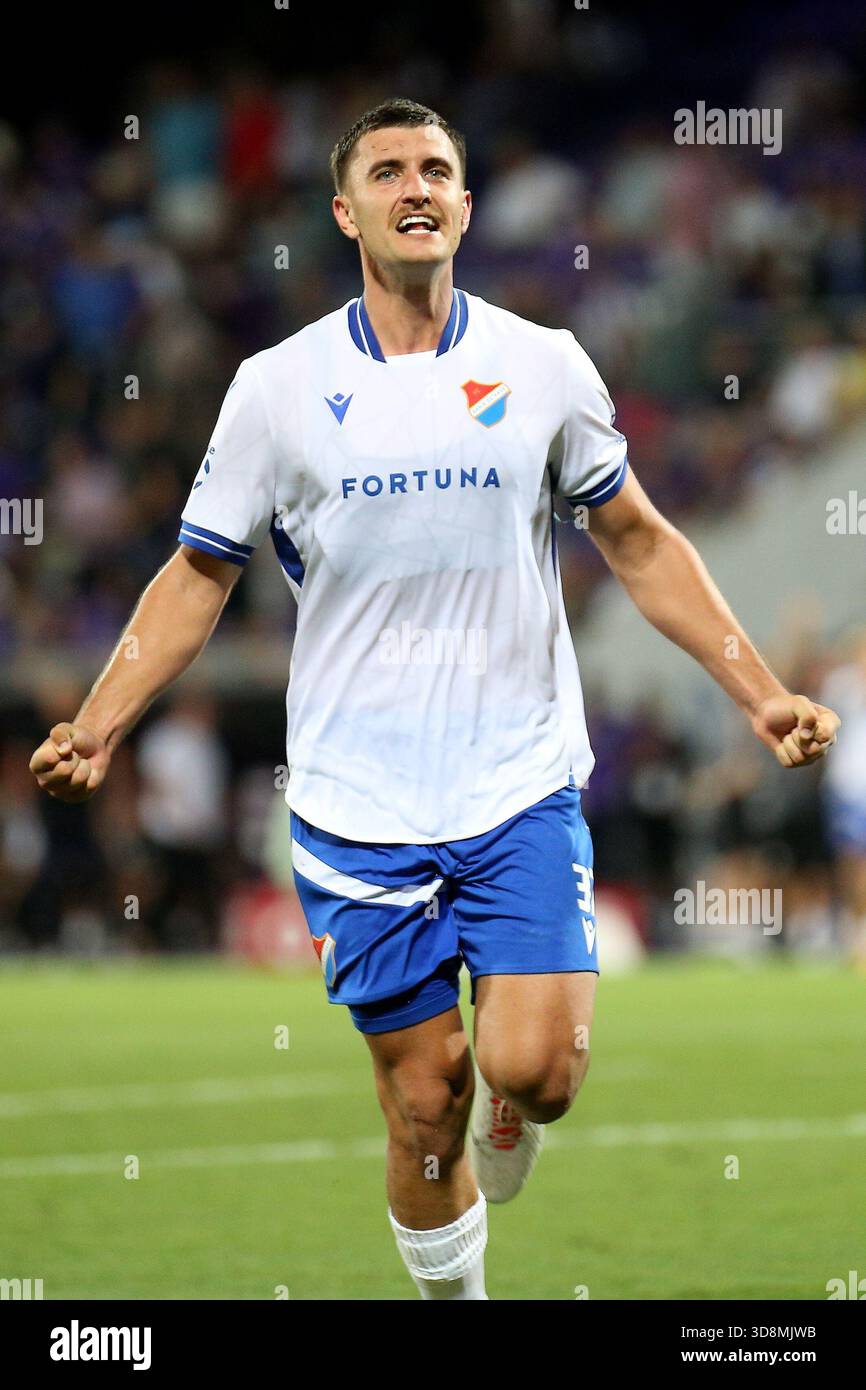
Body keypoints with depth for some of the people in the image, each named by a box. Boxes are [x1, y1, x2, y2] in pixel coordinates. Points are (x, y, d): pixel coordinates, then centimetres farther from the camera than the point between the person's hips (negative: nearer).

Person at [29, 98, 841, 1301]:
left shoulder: (544, 366, 2)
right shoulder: (277, 387, 0)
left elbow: (641, 544, 11)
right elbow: (198, 577, 5)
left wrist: (761, 694, 5)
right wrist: (94, 729, -7)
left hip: (523, 786, 0)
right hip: (359, 805, 0)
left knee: (538, 1068, -14)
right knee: (425, 1102, 1)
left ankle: (508, 1116, 22)